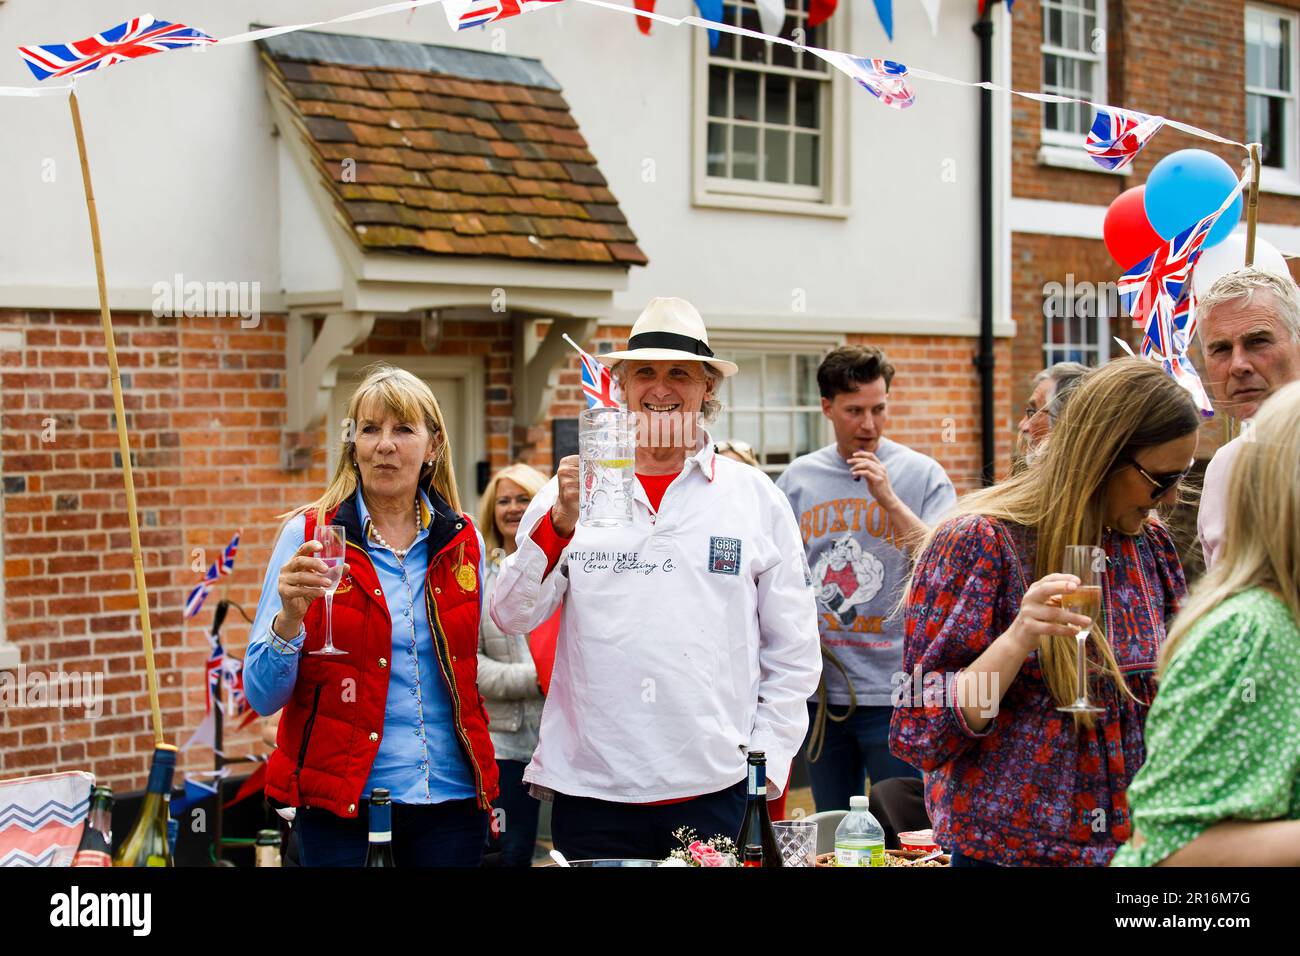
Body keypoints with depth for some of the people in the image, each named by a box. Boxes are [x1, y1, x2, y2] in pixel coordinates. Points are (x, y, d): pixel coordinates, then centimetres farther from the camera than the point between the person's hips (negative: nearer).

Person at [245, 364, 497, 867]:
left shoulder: (462, 542, 5)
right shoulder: (310, 535, -4)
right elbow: (262, 697, -6)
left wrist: (486, 792, 13)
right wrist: (290, 617, -23)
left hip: (449, 800, 3)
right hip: (341, 803, -3)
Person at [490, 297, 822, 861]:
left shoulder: (757, 499, 7)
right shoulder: (573, 489, 6)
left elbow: (793, 650, 9)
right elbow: (511, 617, 0)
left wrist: (768, 761, 2)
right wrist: (560, 523, -14)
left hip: (715, 791, 0)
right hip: (590, 787, 0)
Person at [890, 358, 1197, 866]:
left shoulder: (1152, 546, 2)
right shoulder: (979, 543, -14)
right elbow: (918, 737, -15)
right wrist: (1018, 639, -26)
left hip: (1134, 842, 5)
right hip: (1011, 847, -5)